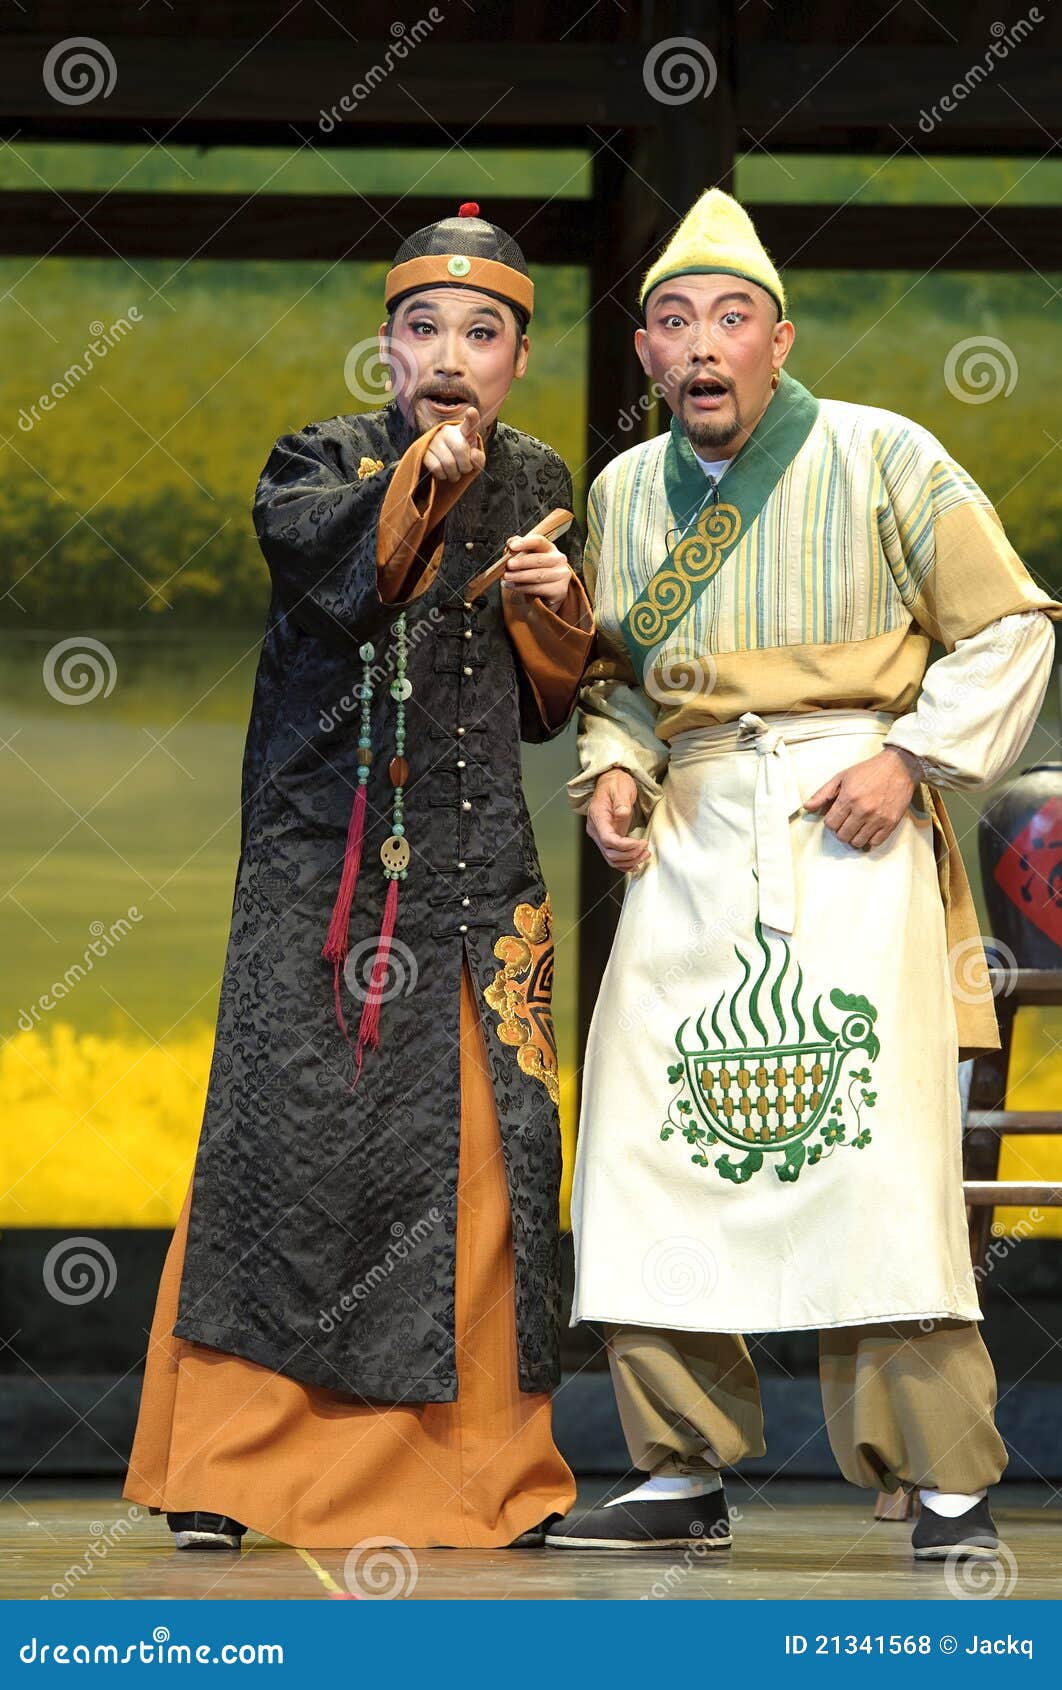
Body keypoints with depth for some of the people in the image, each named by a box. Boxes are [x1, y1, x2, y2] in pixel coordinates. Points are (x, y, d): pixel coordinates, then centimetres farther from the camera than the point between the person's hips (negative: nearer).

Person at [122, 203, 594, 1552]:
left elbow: (547, 706, 16)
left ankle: (474, 1466, 7)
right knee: (285, 1129, -9)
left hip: (471, 870, 3)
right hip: (316, 862, -3)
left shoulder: (537, 488, 13)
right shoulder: (322, 463, 3)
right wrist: (421, 478, -33)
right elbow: (313, 553, -20)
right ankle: (227, 1463, -2)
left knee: (481, 1146, -3)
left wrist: (553, 613, -3)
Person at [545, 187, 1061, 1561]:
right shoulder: (625, 493, 12)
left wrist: (914, 757, -9)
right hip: (691, 835, 5)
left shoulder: (882, 459, -1)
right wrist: (609, 769, 5)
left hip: (849, 832, -5)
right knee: (647, 1137, -3)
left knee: (882, 1138, -14)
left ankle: (948, 1483, -9)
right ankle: (683, 1470, 6)